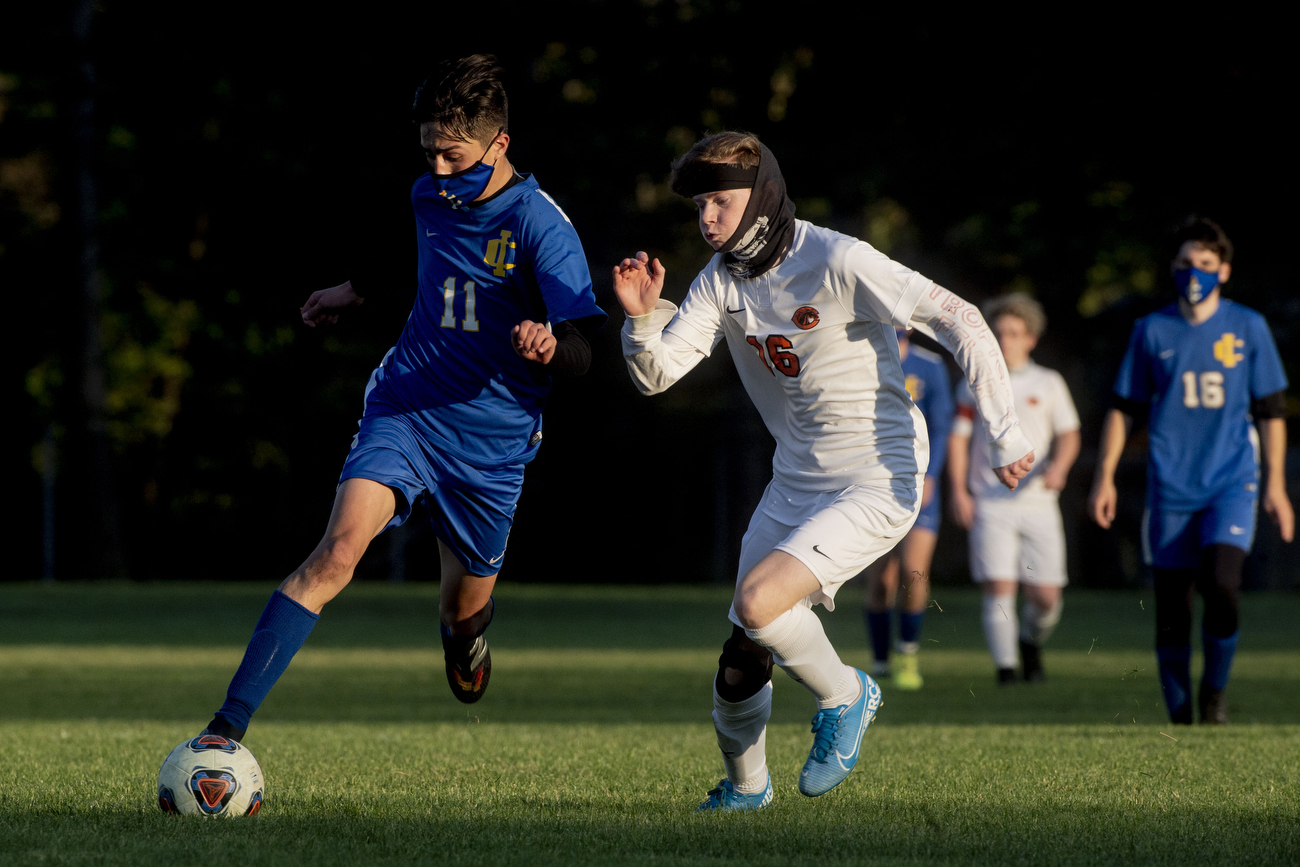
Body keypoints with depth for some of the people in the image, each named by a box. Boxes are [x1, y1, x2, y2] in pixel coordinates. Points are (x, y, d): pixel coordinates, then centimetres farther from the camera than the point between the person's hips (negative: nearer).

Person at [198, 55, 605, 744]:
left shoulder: (541, 226, -14)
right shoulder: (428, 197, 3)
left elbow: (585, 350, -22)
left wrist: (548, 347, -44)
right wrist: (355, 292, 35)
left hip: (491, 442, -2)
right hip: (404, 409, 2)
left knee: (463, 607, 14)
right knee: (339, 548, -24)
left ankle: (465, 634, 58)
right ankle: (228, 726, -31)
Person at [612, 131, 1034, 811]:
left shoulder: (838, 262, -19)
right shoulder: (722, 278, 2)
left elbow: (958, 322, -19)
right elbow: (655, 374, -2)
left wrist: (1004, 433, -20)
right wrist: (642, 317, -24)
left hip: (876, 483, -7)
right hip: (795, 483, 7)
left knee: (757, 603, -25)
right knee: (740, 662, 6)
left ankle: (844, 696, 2)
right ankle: (744, 786, 32)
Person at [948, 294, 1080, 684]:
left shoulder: (1049, 384, 9)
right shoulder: (975, 384, 8)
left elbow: (1069, 434, 9)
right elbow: (958, 438, 11)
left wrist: (1058, 466, -12)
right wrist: (959, 491, 1)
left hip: (1038, 502, 1)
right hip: (990, 503, -1)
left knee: (1045, 595, -1)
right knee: (998, 588, -13)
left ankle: (1031, 642, 28)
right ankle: (1005, 664, -4)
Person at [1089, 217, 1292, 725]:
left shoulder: (1248, 328, 5)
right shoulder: (1151, 331, 7)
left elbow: (1271, 411, 9)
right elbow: (1123, 409, 12)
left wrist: (1275, 485, 5)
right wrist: (1105, 475, 4)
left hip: (1232, 483, -1)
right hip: (1170, 488, 1)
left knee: (1222, 584, -21)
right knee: (1172, 605, -1)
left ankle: (1214, 692, 1)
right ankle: (1179, 715, 10)